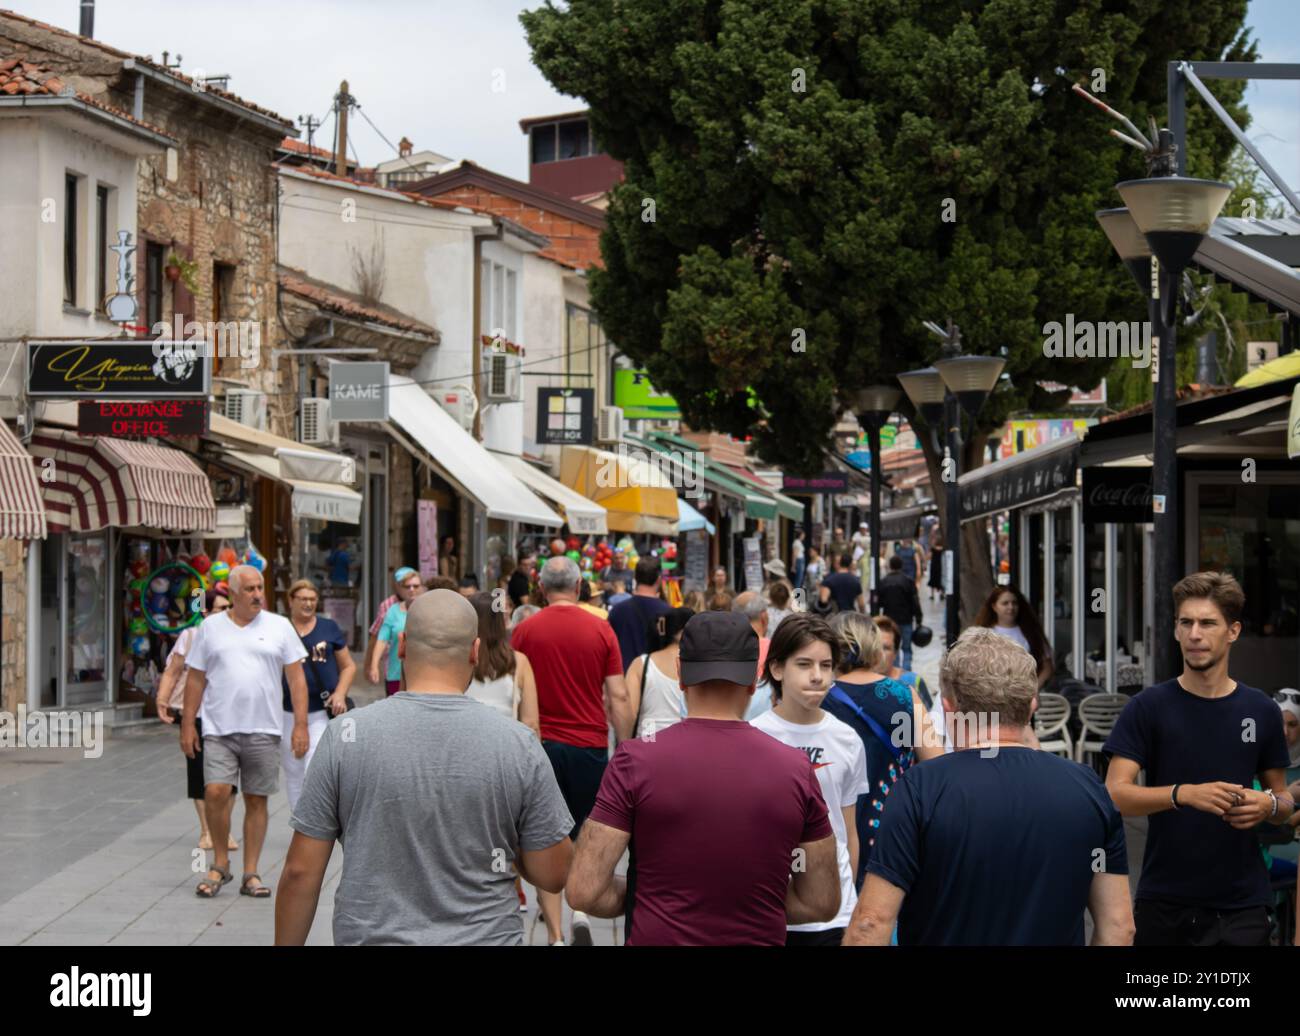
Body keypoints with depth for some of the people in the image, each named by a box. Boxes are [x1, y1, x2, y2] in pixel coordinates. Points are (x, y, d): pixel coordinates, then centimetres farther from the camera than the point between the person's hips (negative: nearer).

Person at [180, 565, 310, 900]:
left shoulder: (280, 627, 6)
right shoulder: (211, 627, 7)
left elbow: (296, 678, 5)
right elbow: (195, 679, 10)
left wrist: (300, 725, -2)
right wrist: (187, 725, 4)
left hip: (264, 730, 1)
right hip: (219, 729, 0)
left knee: (256, 800, 3)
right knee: (215, 793, -13)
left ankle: (251, 874, 12)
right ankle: (220, 864, 6)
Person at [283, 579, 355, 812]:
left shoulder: (329, 628, 5)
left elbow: (348, 666, 10)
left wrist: (340, 694, -6)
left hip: (322, 714, -2)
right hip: (289, 714, 2)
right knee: (293, 774, 11)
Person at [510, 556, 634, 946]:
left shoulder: (525, 630, -3)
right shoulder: (601, 630, -3)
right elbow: (619, 698, -3)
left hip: (542, 743, -1)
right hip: (590, 745, 1)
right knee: (585, 836, 19)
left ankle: (555, 935, 2)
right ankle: (580, 910, 2)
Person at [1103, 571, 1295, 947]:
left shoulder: (1261, 711, 5)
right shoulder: (1148, 708, -2)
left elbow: (1284, 802, 14)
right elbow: (1115, 794, -10)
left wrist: (1269, 805, -9)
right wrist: (1184, 794, -25)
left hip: (1241, 903, 1)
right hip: (1165, 902, -1)